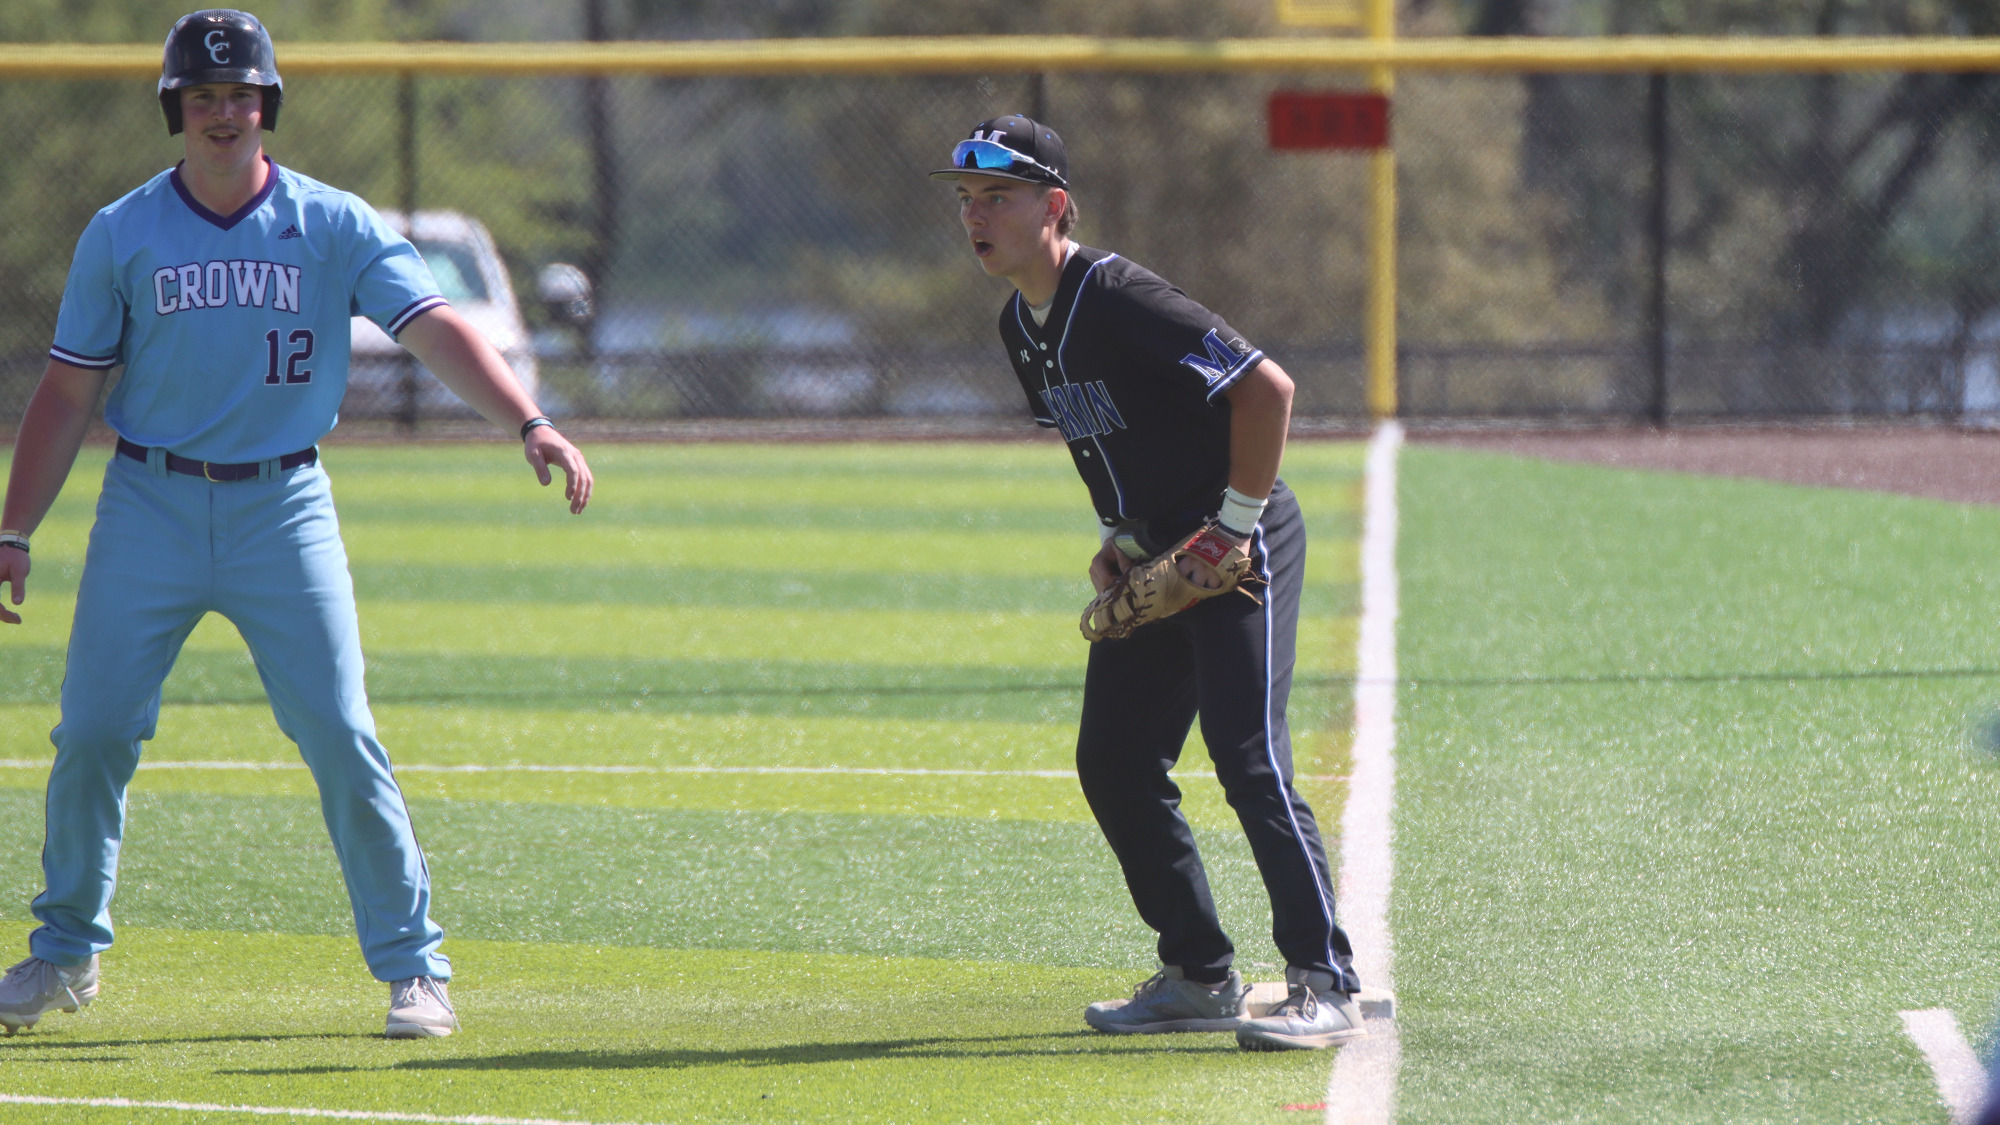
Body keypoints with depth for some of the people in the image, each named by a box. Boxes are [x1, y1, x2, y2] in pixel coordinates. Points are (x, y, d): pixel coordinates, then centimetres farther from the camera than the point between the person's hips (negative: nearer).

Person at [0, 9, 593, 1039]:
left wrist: (529, 424, -28)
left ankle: (412, 967, 0)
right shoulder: (121, 235, 2)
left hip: (284, 509, -1)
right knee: (92, 735, -2)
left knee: (341, 742, -8)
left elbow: (436, 330, -12)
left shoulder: (333, 227, -1)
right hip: (150, 506, 1)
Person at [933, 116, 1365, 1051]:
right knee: (1114, 765, 7)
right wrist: (1118, 536, 8)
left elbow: (1266, 389, -24)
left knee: (1248, 758, -18)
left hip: (1241, 550, -10)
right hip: (1158, 561, 10)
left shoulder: (1120, 301, -21)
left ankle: (1326, 988, -16)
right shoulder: (1021, 326, 8)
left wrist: (1234, 526, -19)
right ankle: (1199, 978, 17)